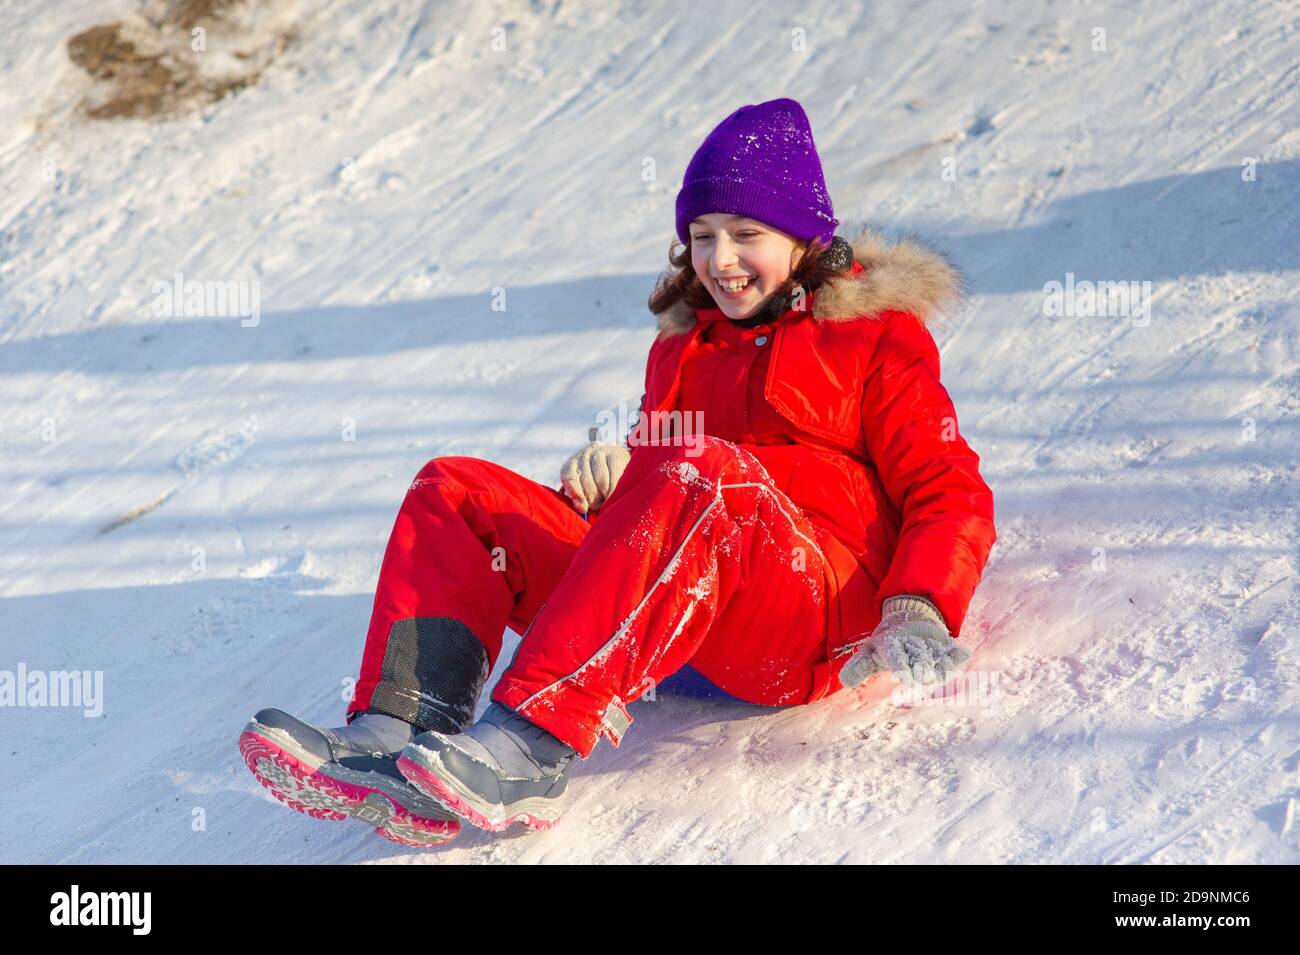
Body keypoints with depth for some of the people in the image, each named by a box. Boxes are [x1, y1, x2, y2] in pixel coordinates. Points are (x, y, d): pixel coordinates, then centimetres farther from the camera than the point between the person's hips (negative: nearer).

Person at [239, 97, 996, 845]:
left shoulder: (878, 337, 11)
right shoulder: (682, 346, 27)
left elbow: (953, 495, 3)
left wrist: (920, 614, -16)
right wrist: (614, 472, 3)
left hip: (816, 614, -6)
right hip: (665, 605, 6)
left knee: (706, 473, -36)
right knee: (456, 491, -7)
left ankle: (531, 748, -51)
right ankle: (395, 737, -33)